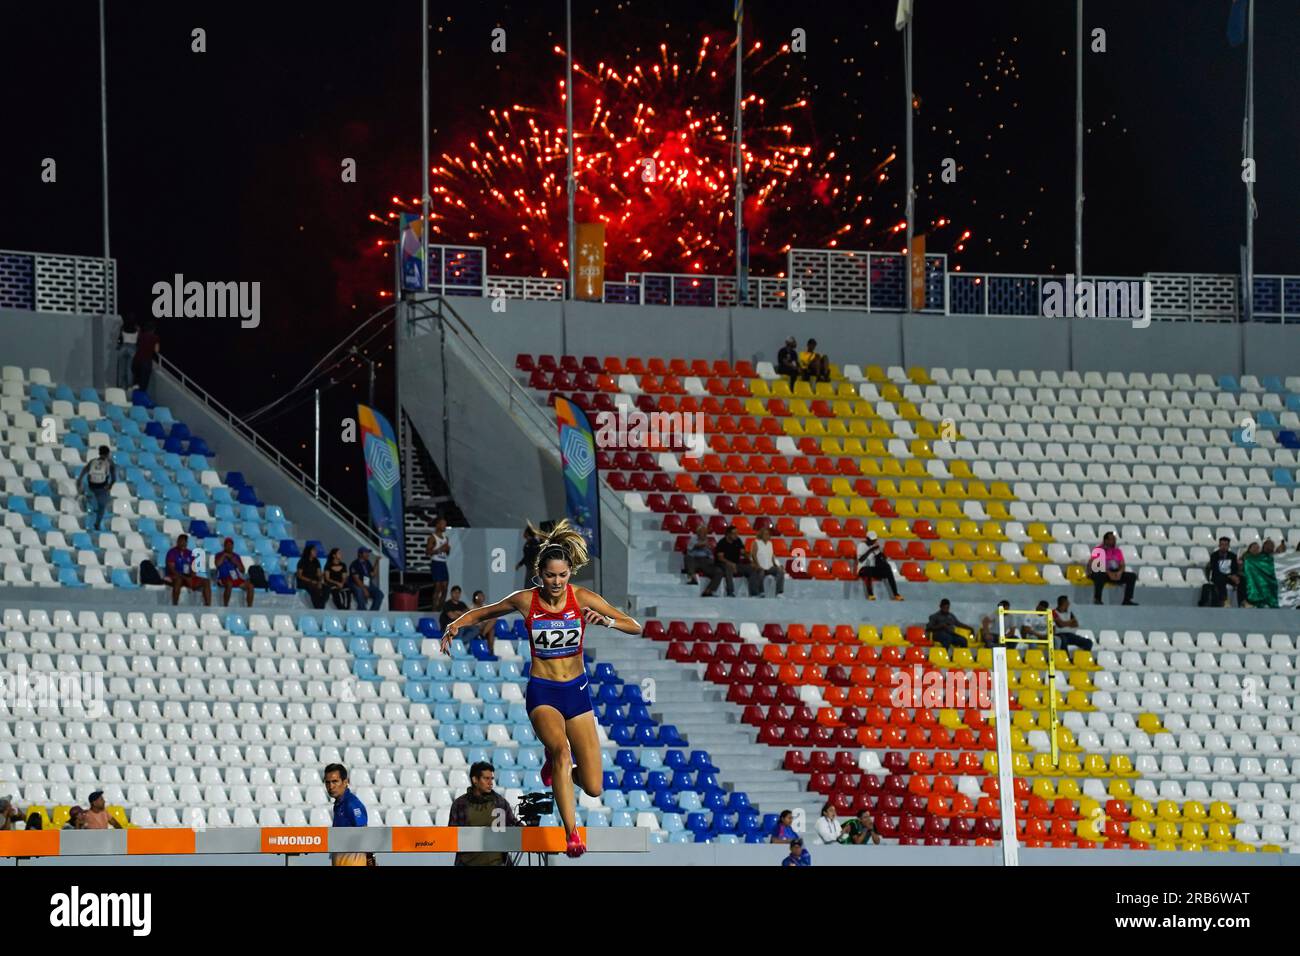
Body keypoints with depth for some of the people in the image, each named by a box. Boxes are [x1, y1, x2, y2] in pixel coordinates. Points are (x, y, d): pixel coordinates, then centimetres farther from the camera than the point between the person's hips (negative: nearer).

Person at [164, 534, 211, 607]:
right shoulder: (172, 553, -6)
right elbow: (171, 569, -15)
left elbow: (192, 569, 14)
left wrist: (192, 576, -11)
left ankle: (208, 605, -18)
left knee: (206, 582, -10)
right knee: (178, 580, -42)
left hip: (188, 577, 6)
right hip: (174, 576, -6)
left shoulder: (189, 553, 14)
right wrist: (184, 578, -24)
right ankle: (175, 605, -42)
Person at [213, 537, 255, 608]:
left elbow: (242, 570, 17)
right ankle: (225, 606, -32)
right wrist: (224, 555, -6)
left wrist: (236, 563, -1)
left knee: (250, 586, -17)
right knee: (229, 584, -40)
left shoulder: (236, 556, 20)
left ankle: (249, 607, -16)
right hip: (224, 578, -5)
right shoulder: (220, 555, 8)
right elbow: (217, 564, -15)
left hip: (236, 578, 5)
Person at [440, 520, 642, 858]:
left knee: (593, 787, -2)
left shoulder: (583, 599, -7)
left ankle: (555, 765, 33)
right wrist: (456, 624, -10)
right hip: (542, 692, -2)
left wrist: (608, 621, -26)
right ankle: (572, 834, -32)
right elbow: (482, 613, 9)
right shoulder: (526, 601, -7)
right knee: (561, 749, -33)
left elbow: (635, 627, -6)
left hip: (577, 691, 2)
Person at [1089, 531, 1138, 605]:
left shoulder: (1117, 551, 15)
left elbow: (1122, 565, 9)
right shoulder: (1098, 550, -2)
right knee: (1100, 576, -41)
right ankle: (1097, 599, -35)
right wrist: (1109, 573, -24)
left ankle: (1127, 599, -17)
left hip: (1116, 574, 6)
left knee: (1132, 576, -12)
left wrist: (1120, 572, -15)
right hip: (1103, 572, -6)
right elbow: (1097, 565, -13)